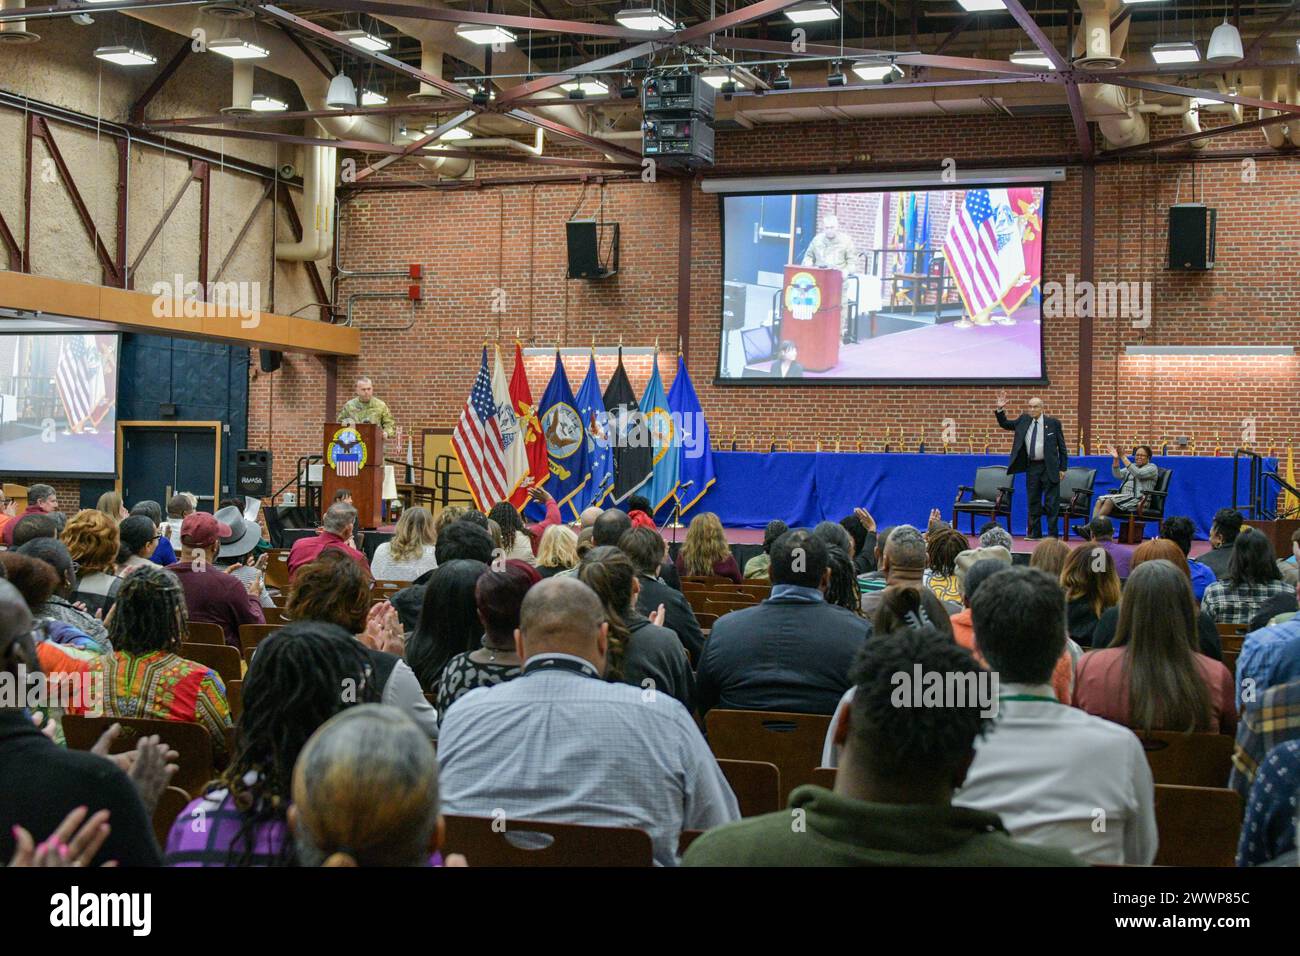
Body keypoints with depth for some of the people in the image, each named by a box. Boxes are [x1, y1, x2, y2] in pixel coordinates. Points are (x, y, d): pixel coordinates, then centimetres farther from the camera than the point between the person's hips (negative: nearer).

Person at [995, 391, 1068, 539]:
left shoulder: (1053, 423, -3)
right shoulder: (1023, 420, 7)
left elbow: (1062, 447, 0)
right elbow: (1004, 424, 15)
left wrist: (1063, 468, -4)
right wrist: (1000, 409, -3)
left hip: (1049, 467, -4)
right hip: (1032, 467, 4)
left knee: (1051, 502, -3)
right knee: (1033, 502, 9)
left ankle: (1052, 534, 1)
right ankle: (1034, 533, 16)